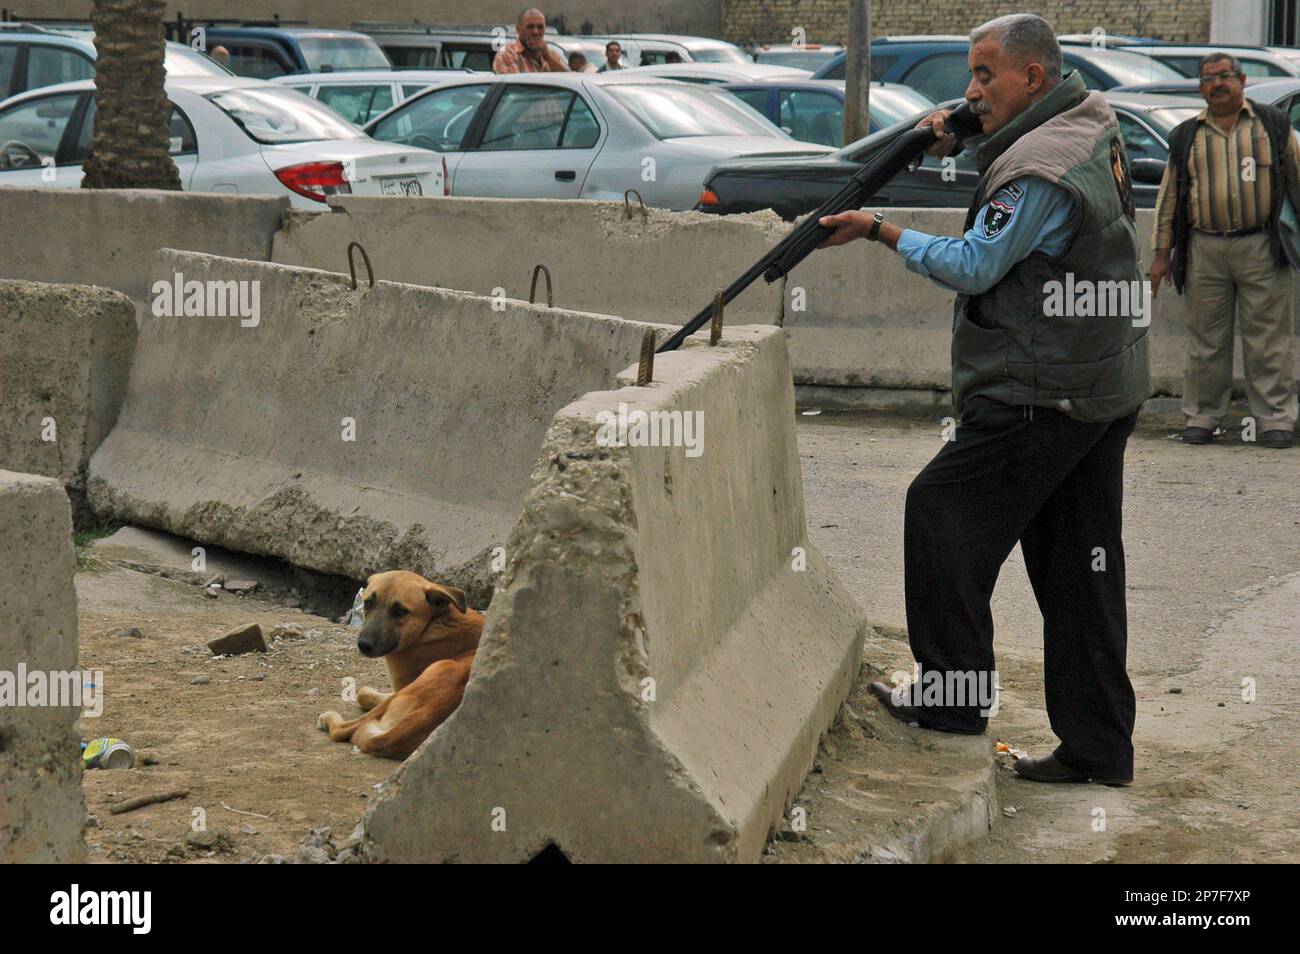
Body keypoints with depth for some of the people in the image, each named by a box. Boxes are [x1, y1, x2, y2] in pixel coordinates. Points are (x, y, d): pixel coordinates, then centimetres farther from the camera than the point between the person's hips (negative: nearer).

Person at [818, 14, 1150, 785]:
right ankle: (1098, 745, 12)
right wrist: (961, 140, 11)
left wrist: (880, 231, -5)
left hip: (1041, 395, -10)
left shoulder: (1040, 173, -20)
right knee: (1082, 560, 10)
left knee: (943, 511, 2)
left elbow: (973, 266, -15)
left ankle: (955, 693, 7)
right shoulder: (1093, 122, 10)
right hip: (1110, 383, 10)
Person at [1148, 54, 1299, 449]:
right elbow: (1169, 195, 14)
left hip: (1261, 250, -2)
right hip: (1205, 251, 2)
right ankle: (1202, 417, 13)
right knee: (1206, 339, 5)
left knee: (1267, 339, -2)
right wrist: (1162, 253, 9)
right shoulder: (1186, 136, 13)